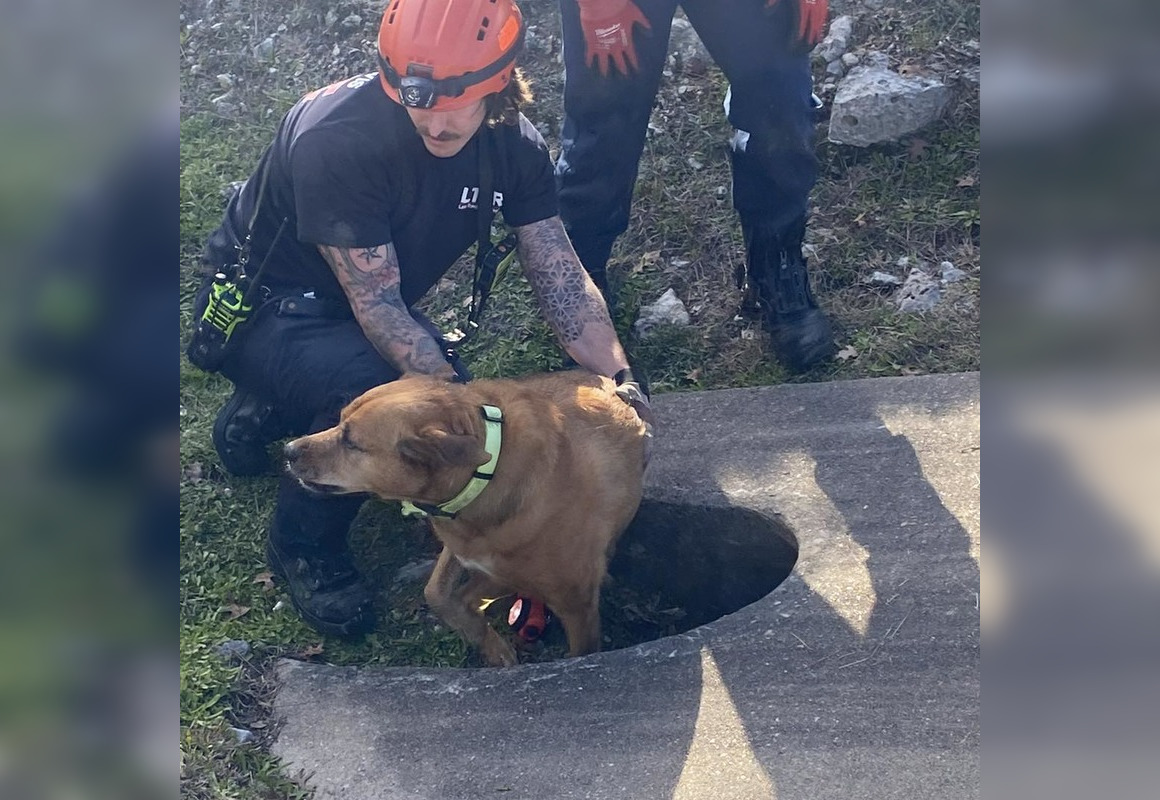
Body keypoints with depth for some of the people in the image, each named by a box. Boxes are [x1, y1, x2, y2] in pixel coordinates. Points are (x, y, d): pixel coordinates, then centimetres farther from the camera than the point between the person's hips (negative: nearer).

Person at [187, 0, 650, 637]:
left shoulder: (514, 146, -13)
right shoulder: (336, 138, -33)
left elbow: (560, 273, -11)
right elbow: (375, 301, -30)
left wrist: (616, 378, -23)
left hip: (360, 310, 7)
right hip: (261, 305, -7)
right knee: (372, 391, -34)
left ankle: (267, 412, 18)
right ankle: (303, 547, -4)